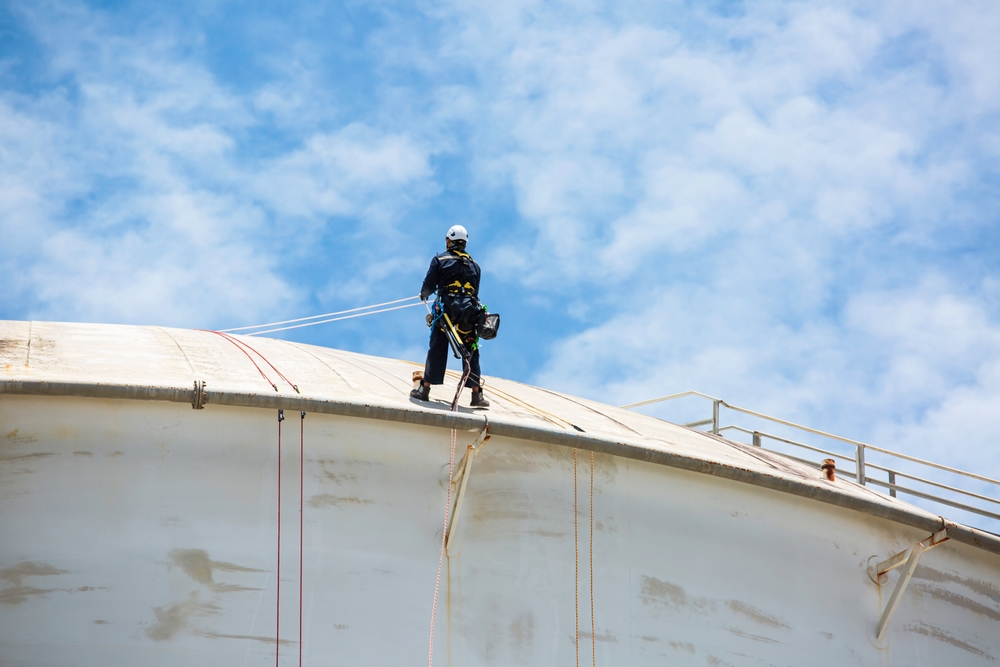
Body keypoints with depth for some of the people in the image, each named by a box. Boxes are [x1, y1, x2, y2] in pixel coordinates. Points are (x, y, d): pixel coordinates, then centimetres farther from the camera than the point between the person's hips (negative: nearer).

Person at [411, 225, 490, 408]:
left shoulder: (440, 260, 4)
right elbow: (475, 292, 16)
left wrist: (424, 295, 23)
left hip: (447, 310, -2)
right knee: (471, 353, 5)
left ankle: (425, 389, 2)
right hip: (469, 314, 2)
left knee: (436, 350, 2)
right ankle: (476, 394, 0)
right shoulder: (474, 265, 15)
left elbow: (429, 285, 2)